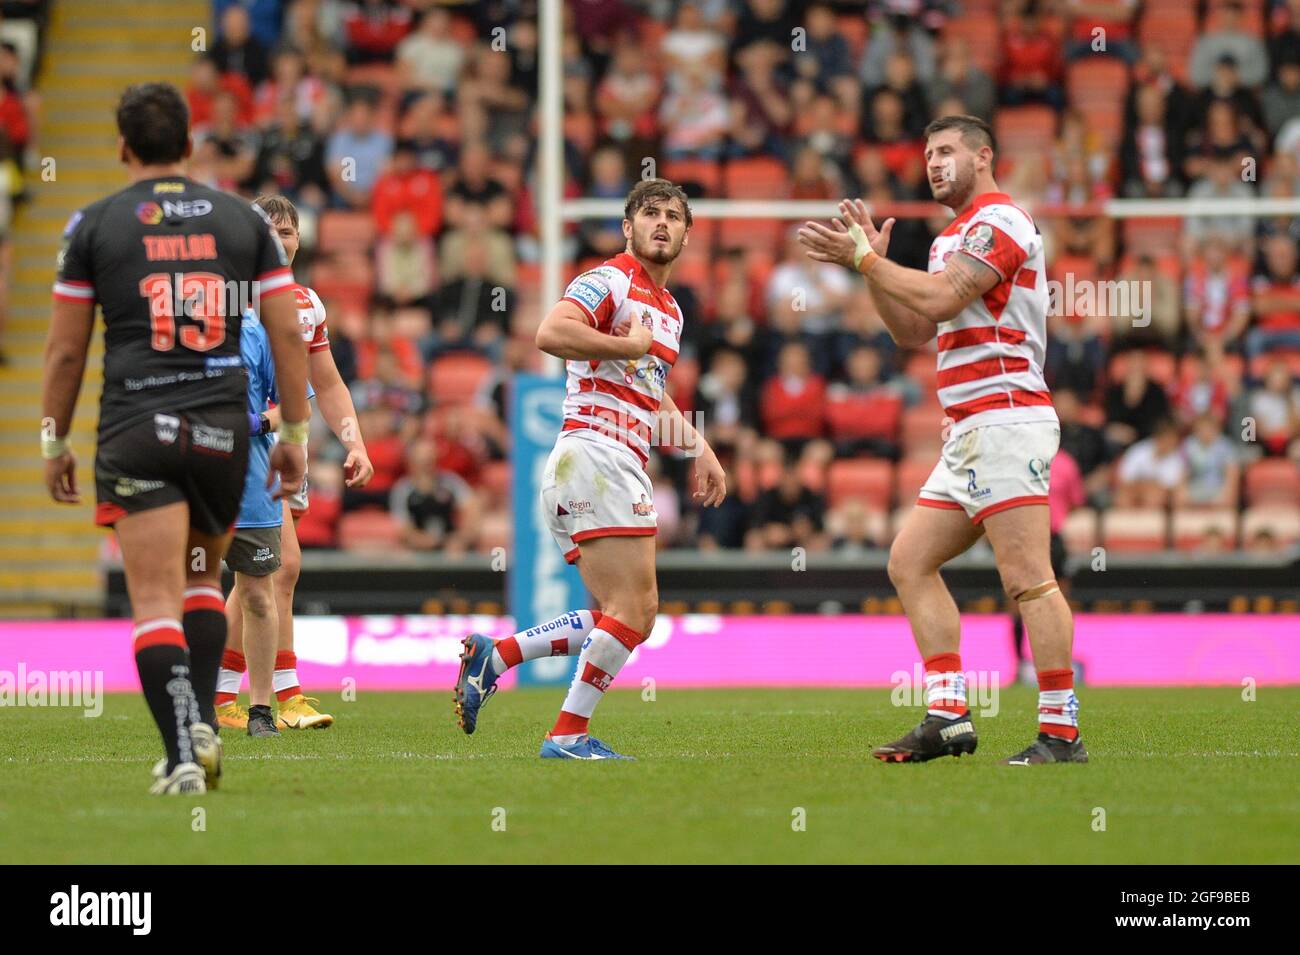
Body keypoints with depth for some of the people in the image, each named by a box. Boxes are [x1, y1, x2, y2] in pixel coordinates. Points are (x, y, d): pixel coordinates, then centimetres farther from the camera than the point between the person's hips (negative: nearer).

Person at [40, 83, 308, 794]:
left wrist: (55, 444, 14)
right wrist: (295, 433, 14)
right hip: (223, 428, 3)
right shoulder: (244, 220, 9)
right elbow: (288, 336, 7)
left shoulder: (93, 225, 3)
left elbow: (65, 349, 5)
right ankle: (202, 727, 12)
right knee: (203, 577, 23)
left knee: (157, 601, -6)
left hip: (136, 428, -3)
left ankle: (182, 757, -18)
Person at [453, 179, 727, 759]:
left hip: (621, 466, 10)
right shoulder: (611, 281, -5)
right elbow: (551, 333, -24)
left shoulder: (670, 312, 24)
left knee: (625, 619, 7)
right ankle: (568, 735, -9)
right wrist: (630, 345, -15)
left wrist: (699, 450, 29)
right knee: (634, 612, -13)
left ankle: (492, 656, 7)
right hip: (595, 454, -10)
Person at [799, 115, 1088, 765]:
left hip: (1004, 417, -11)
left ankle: (1061, 732, -15)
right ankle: (948, 715, 4)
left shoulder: (999, 219, -7)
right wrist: (872, 259, 10)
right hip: (967, 434, 11)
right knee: (910, 562, 8)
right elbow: (913, 332, 20)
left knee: (1027, 577, -14)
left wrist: (863, 258, -10)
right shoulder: (956, 235, 23)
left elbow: (939, 298, -19)